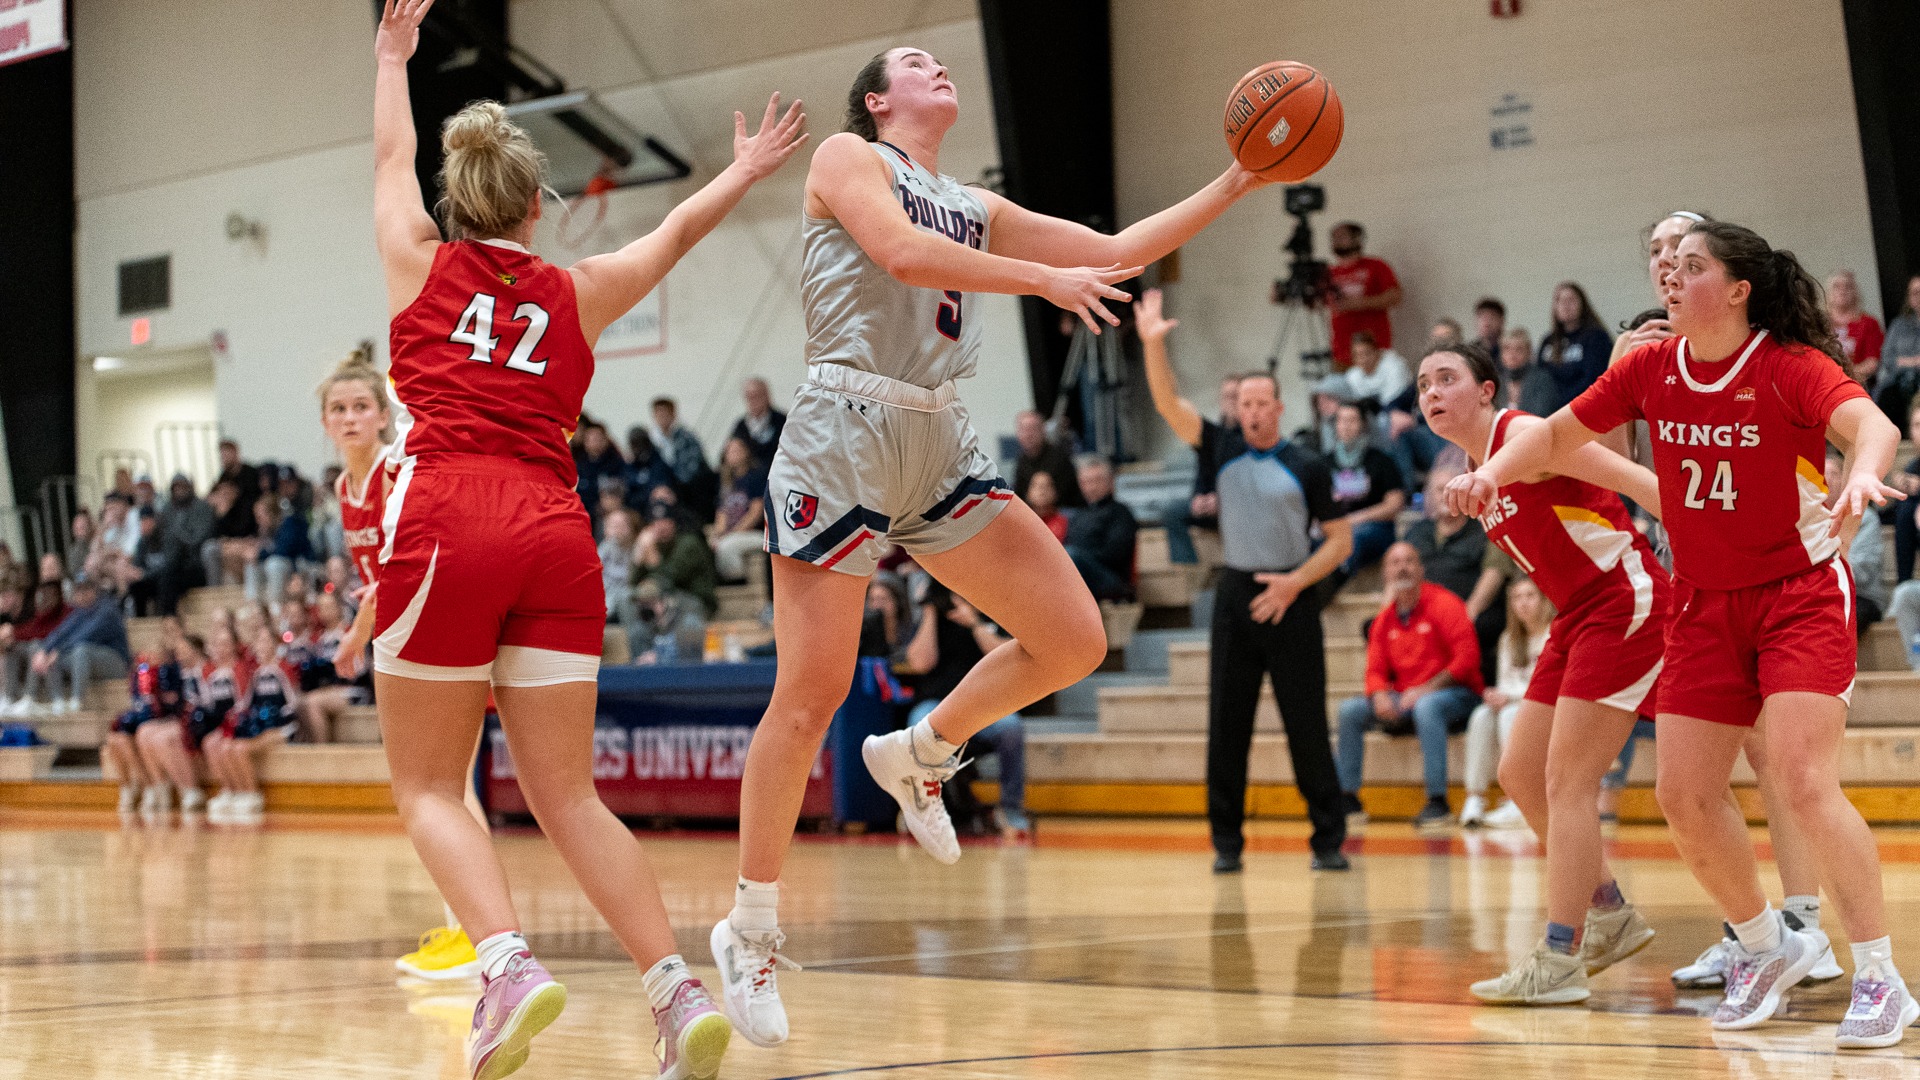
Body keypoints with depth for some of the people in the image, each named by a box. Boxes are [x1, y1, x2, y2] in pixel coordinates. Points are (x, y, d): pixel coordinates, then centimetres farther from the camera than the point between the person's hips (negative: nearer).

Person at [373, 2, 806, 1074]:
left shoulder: (422, 263, 13)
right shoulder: (576, 293, 16)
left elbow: (392, 159, 32)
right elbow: (676, 231, 34)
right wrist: (746, 173, 51)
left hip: (444, 524, -2)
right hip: (555, 533, 3)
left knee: (430, 789, 4)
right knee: (569, 795, 7)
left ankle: (509, 965, -20)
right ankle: (679, 990, -8)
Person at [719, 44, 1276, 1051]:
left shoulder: (975, 207, 21)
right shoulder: (848, 158, 3)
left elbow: (1116, 251, 19)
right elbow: (902, 253, -16)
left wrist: (1233, 185, 14)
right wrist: (1046, 279, -16)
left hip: (941, 444, 7)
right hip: (846, 433, -7)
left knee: (1075, 639, -2)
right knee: (810, 695, -9)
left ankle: (920, 751, 22)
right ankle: (750, 928, 2)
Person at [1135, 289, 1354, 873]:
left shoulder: (1307, 467, 0)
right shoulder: (1224, 450, 7)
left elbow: (1341, 540, 1)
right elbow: (1170, 406, -4)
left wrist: (1294, 582, -11)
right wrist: (1153, 344, -18)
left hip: (1290, 600, -2)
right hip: (1235, 596, 3)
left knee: (1307, 723, -2)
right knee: (1227, 724, 2)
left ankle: (1329, 839, 3)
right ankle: (1226, 840, 7)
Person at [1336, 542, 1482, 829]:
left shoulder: (1443, 604, -9)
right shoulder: (1385, 619, 10)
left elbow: (1467, 658, -17)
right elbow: (1376, 670, 12)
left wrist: (1426, 689, -22)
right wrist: (1379, 695, -13)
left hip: (1455, 695, -6)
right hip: (1404, 701, 6)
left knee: (1426, 707, -39)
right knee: (1349, 710, -9)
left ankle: (1437, 802, -38)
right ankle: (1348, 798, -4)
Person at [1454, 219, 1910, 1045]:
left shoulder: (1793, 366, -16)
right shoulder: (1651, 368, 0)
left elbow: (1873, 425, -33)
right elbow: (1560, 432, 11)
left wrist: (1863, 475, -55)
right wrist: (1495, 467, -7)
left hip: (1800, 597, -6)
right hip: (1705, 605, 6)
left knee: (1804, 784, -19)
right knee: (1684, 796, 2)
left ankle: (1881, 981, -10)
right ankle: (1766, 944, 25)